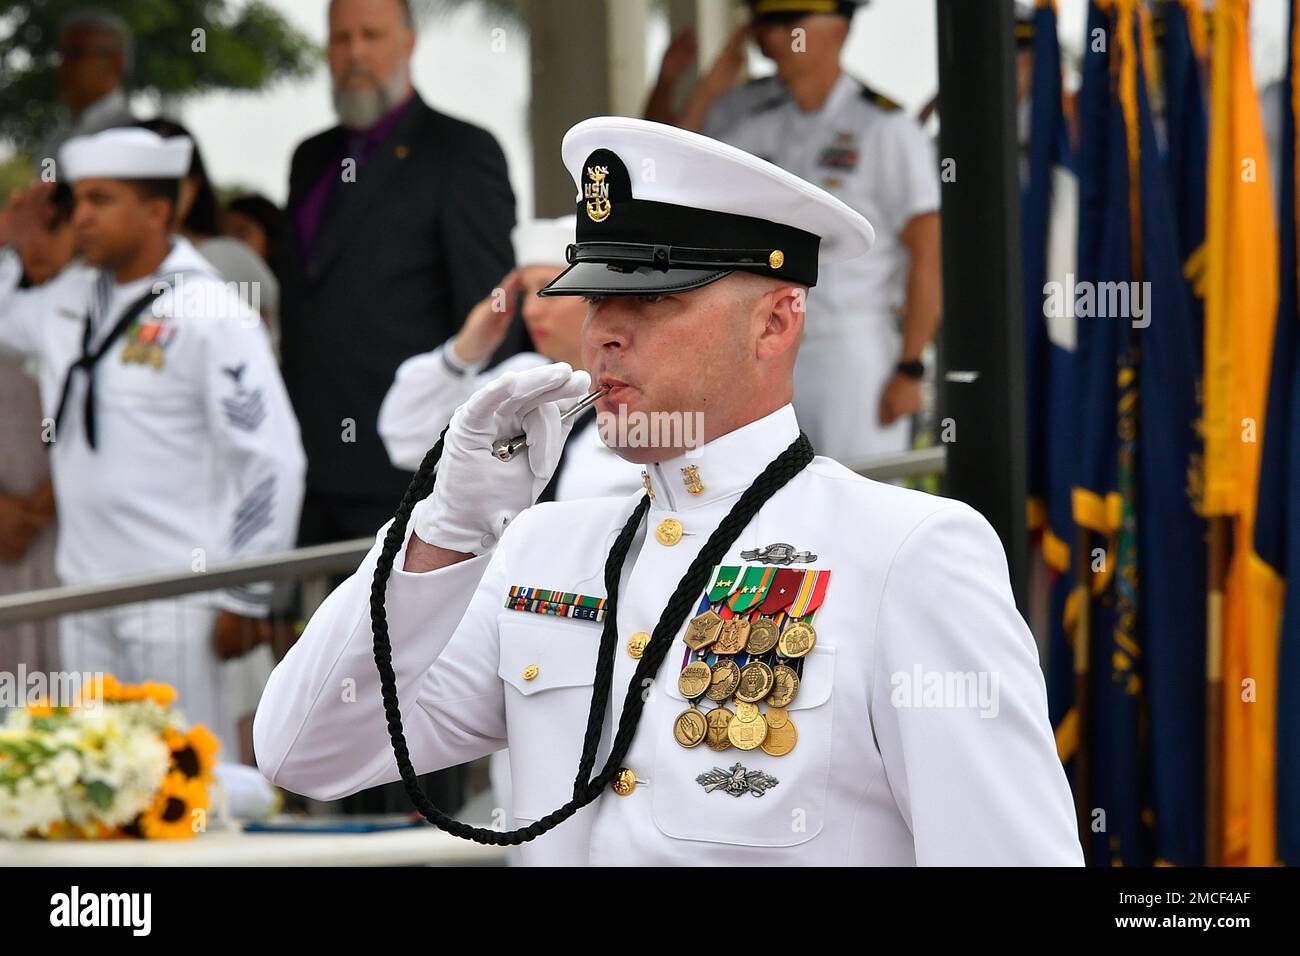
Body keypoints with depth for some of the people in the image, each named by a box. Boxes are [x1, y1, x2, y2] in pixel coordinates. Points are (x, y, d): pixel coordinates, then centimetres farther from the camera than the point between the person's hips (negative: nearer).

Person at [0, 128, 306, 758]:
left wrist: (242, 599, -12)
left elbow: (272, 460, -12)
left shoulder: (209, 315, -11)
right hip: (86, 588, 7)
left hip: (176, 599, -7)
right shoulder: (72, 297, 10)